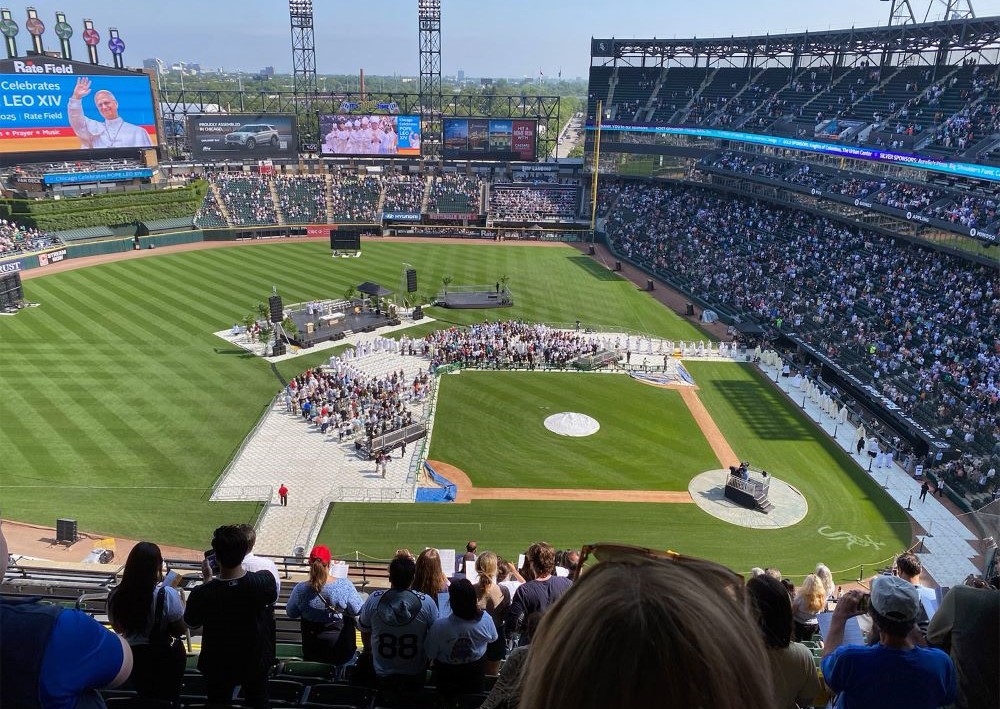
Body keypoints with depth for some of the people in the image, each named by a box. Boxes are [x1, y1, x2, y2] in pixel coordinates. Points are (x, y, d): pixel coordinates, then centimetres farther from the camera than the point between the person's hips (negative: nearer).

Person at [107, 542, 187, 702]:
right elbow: (182, 629, -18)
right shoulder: (167, 595, -29)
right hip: (166, 657, -3)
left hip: (134, 656, 3)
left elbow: (118, 628, 0)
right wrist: (181, 605, -4)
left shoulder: (115, 595, -18)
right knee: (167, 700, 22)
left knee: (145, 698, 28)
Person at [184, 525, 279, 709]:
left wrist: (207, 580, -3)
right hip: (255, 662, 1)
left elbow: (191, 623, -8)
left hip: (218, 666, -1)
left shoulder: (201, 594, -31)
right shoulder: (264, 581, -28)